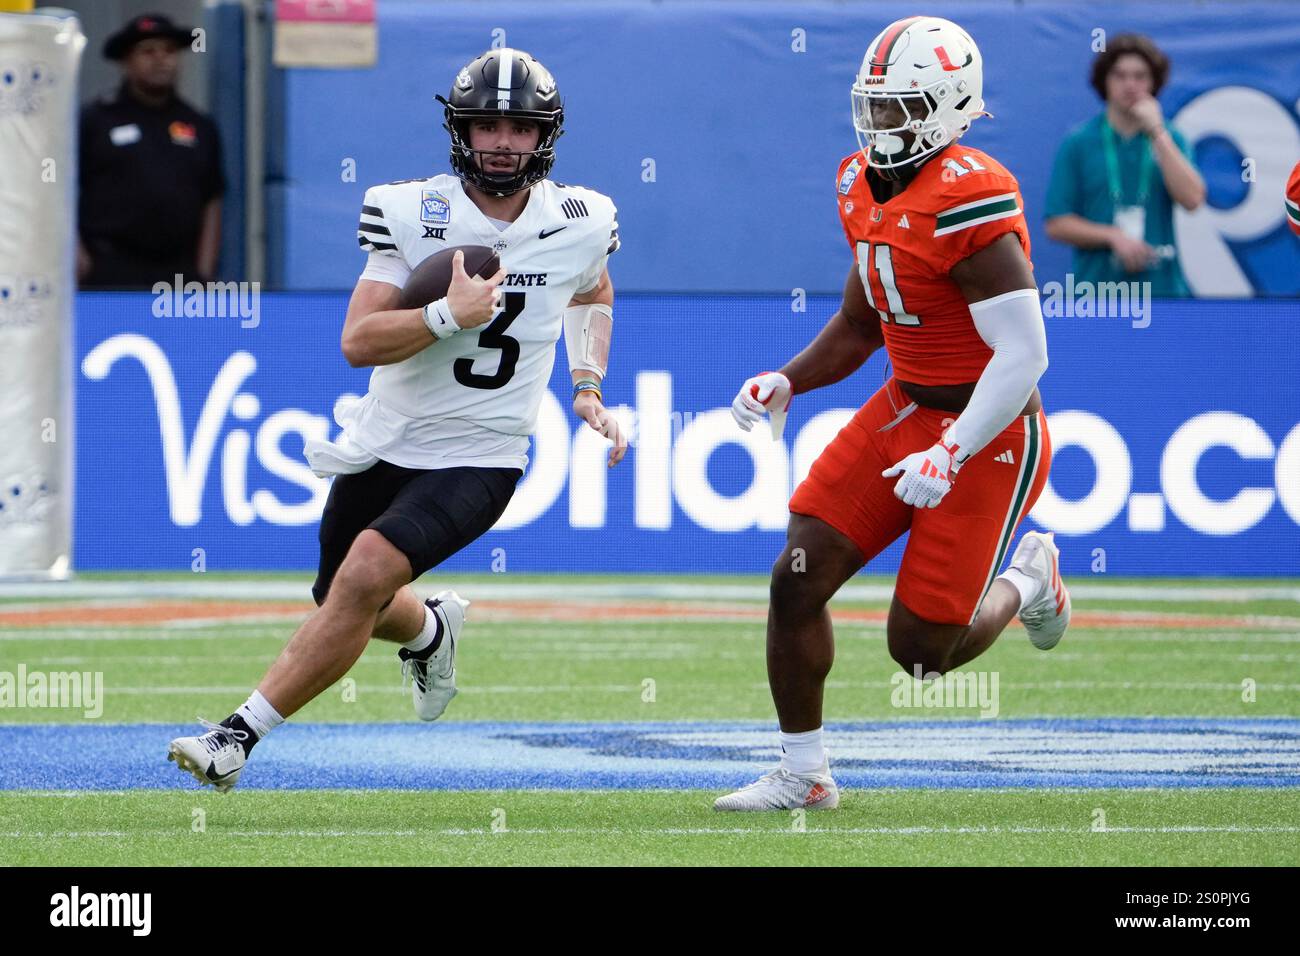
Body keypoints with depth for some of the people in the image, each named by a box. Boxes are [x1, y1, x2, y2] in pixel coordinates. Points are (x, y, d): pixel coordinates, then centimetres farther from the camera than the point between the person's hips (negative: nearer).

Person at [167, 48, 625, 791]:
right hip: (386, 445, 2)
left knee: (367, 574, -25)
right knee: (348, 603, 19)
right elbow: (358, 341, -17)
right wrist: (450, 316, -30)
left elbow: (593, 296, 23)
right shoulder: (413, 214, -10)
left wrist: (588, 385, 9)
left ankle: (238, 737, -22)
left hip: (478, 459, -2)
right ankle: (431, 631, 56)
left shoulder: (580, 224, -3)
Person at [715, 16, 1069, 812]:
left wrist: (949, 457, -30)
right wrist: (786, 383, 2)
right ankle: (804, 775, 11)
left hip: (989, 434, -8)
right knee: (798, 580, -3)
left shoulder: (968, 200, -24)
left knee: (921, 649, -4)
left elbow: (1023, 352, -26)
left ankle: (1027, 582, 28)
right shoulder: (868, 189, 4)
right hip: (903, 411, 8)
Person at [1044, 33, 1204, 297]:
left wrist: (1157, 133, -10)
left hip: (1161, 289, 1)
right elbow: (1057, 224, 0)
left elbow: (1191, 198, -9)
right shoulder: (1078, 143, 2)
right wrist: (1113, 236, -14)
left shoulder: (1169, 139, 8)